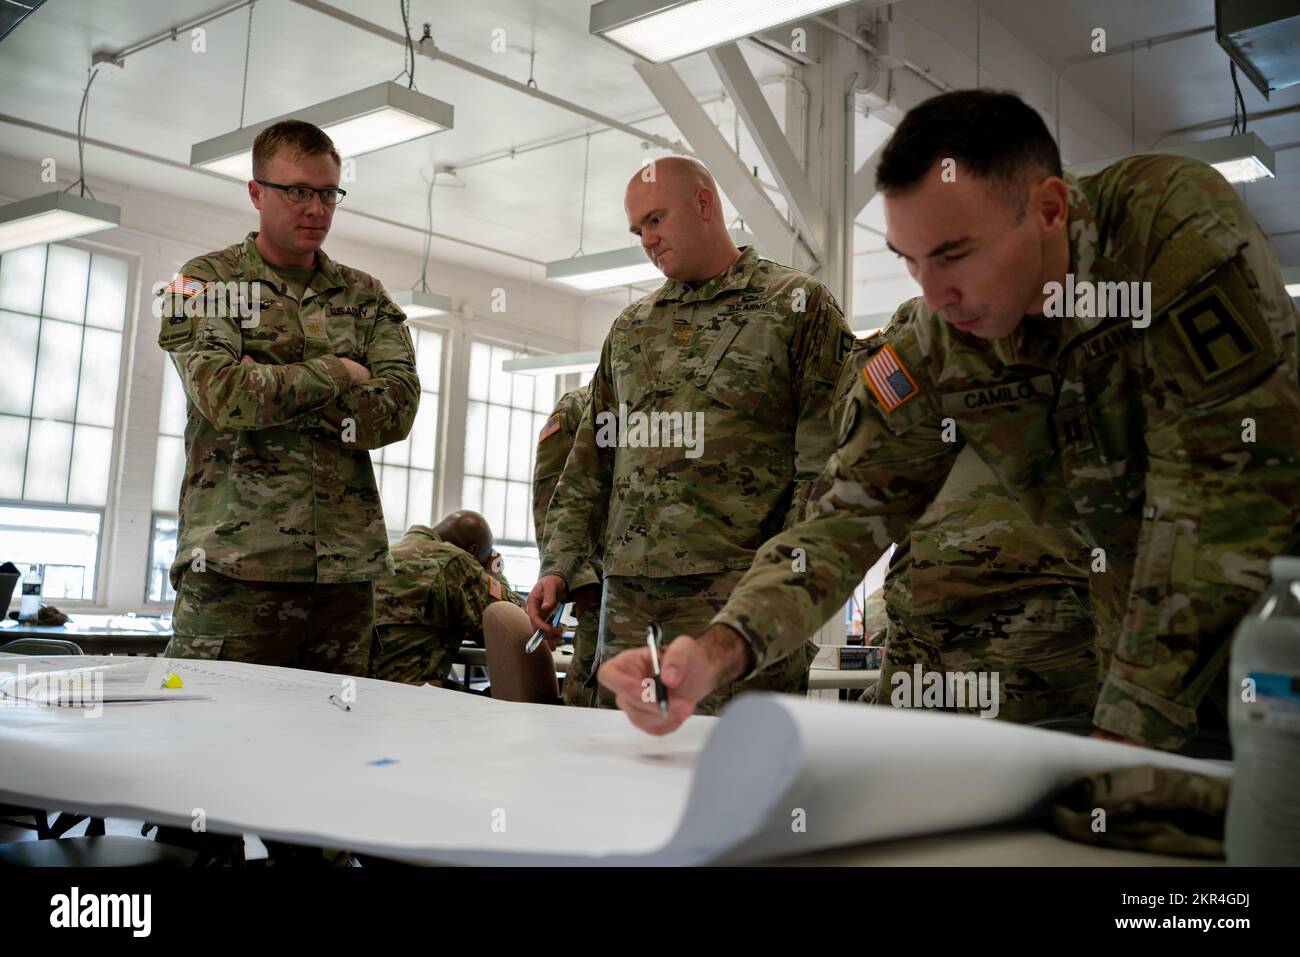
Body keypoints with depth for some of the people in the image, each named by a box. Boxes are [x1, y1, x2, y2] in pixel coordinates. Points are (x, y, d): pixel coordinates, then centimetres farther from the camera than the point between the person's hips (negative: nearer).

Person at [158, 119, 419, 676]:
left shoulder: (365, 297, 17)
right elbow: (225, 394, -11)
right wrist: (337, 374, -1)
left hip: (346, 568, 3)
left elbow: (396, 411, 0)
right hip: (235, 565, -3)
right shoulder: (207, 279, 8)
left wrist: (273, 391, -7)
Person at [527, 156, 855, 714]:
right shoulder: (628, 329, 22)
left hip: (735, 595, -5)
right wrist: (558, 567, 10)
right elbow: (589, 463, 21)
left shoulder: (798, 305, 4)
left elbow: (825, 463, -5)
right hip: (626, 600, 5)